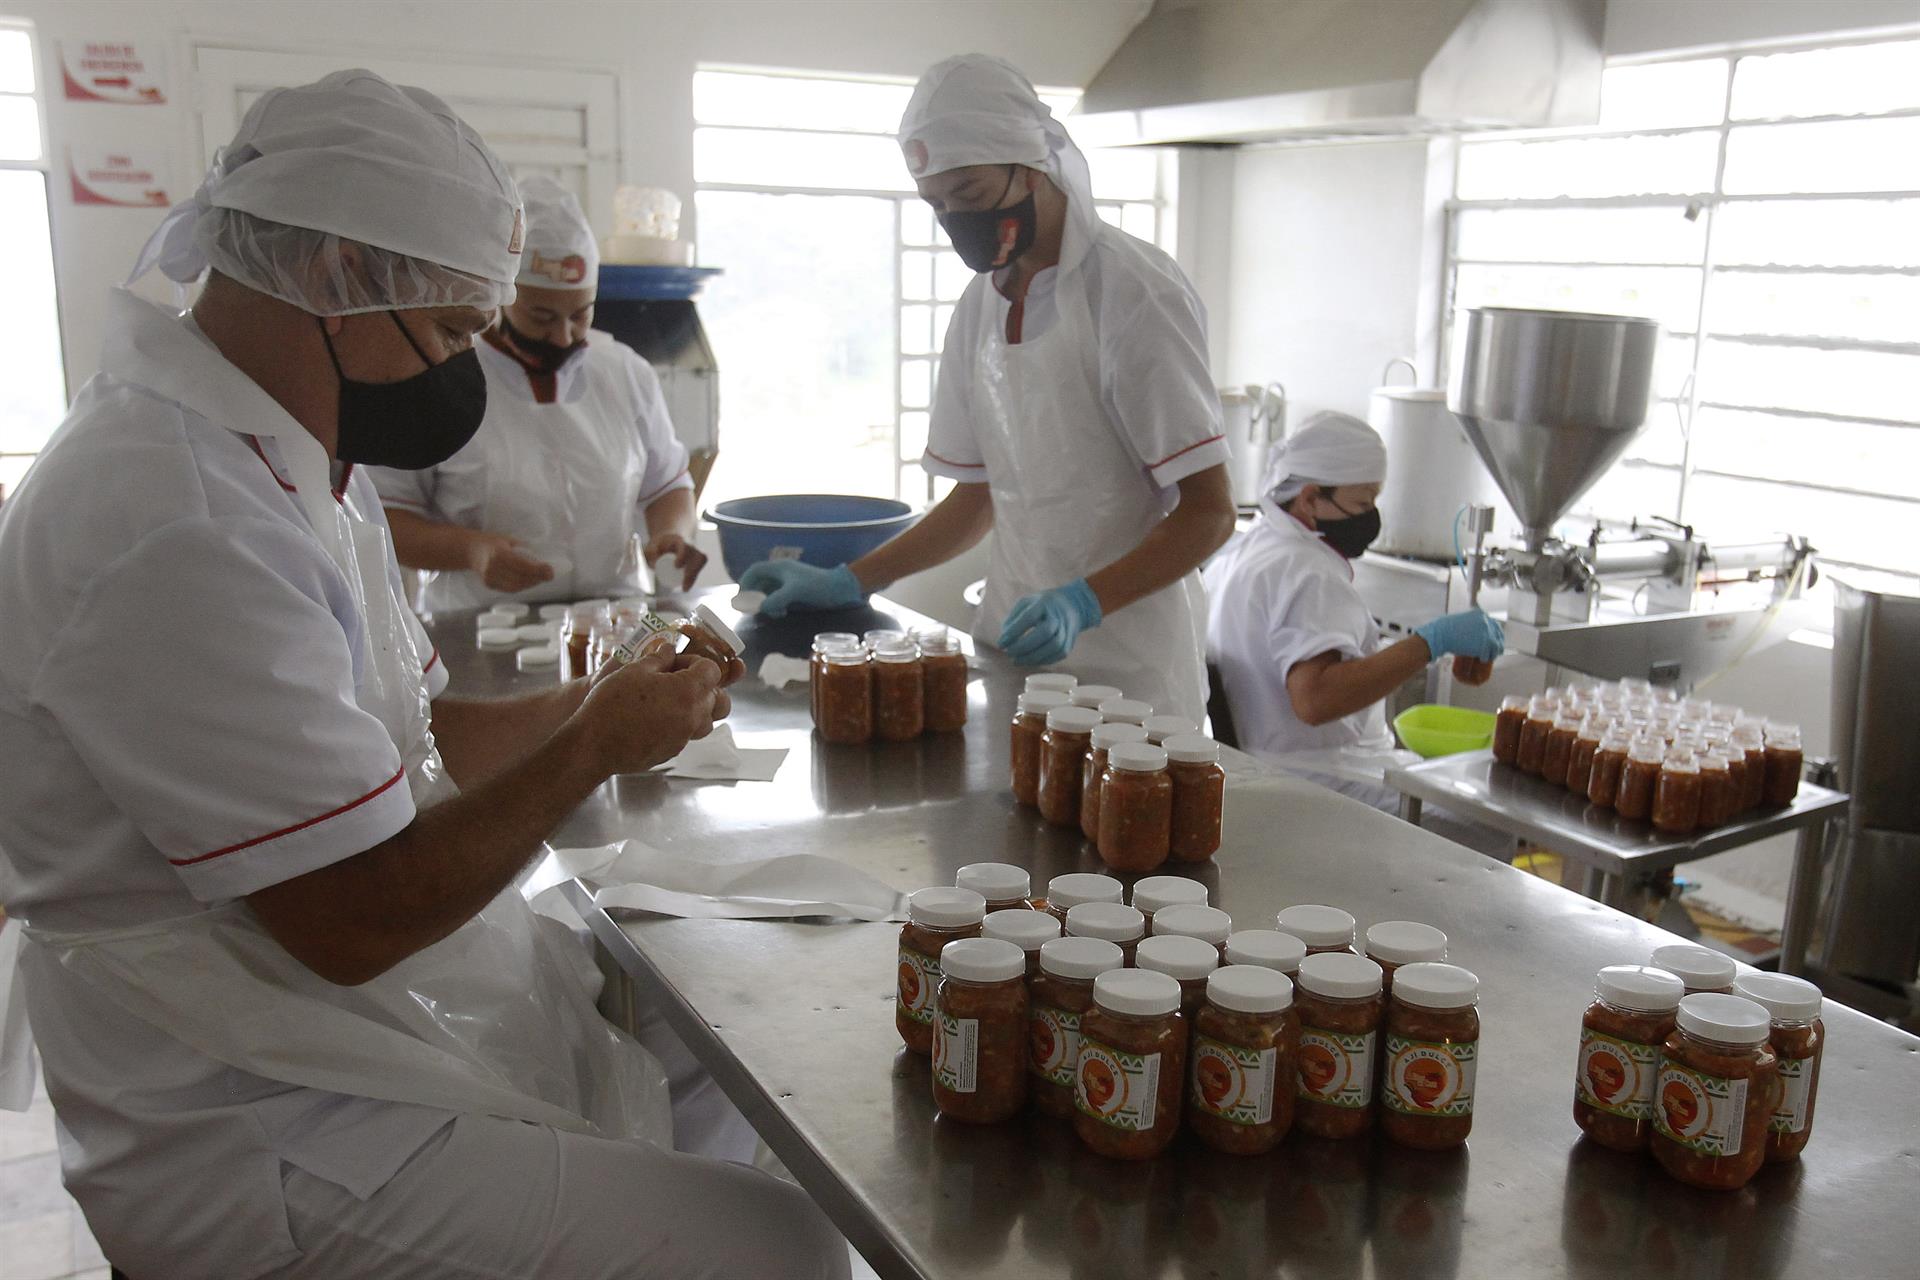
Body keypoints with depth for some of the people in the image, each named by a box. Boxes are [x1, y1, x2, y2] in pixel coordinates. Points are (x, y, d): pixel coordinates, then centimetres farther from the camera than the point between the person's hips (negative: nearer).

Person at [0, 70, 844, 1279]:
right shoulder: (178, 525, -26)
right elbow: (360, 916, -25)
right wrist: (597, 743, -14)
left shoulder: (298, 464, 8)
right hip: (272, 1136, -10)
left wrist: (598, 700, -1)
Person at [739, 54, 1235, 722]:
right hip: (1013, 643, 6)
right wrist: (847, 583, 6)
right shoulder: (979, 305, 9)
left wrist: (1084, 603, -29)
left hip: (1125, 671, -6)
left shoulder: (1132, 291, -13)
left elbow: (1208, 512, -15)